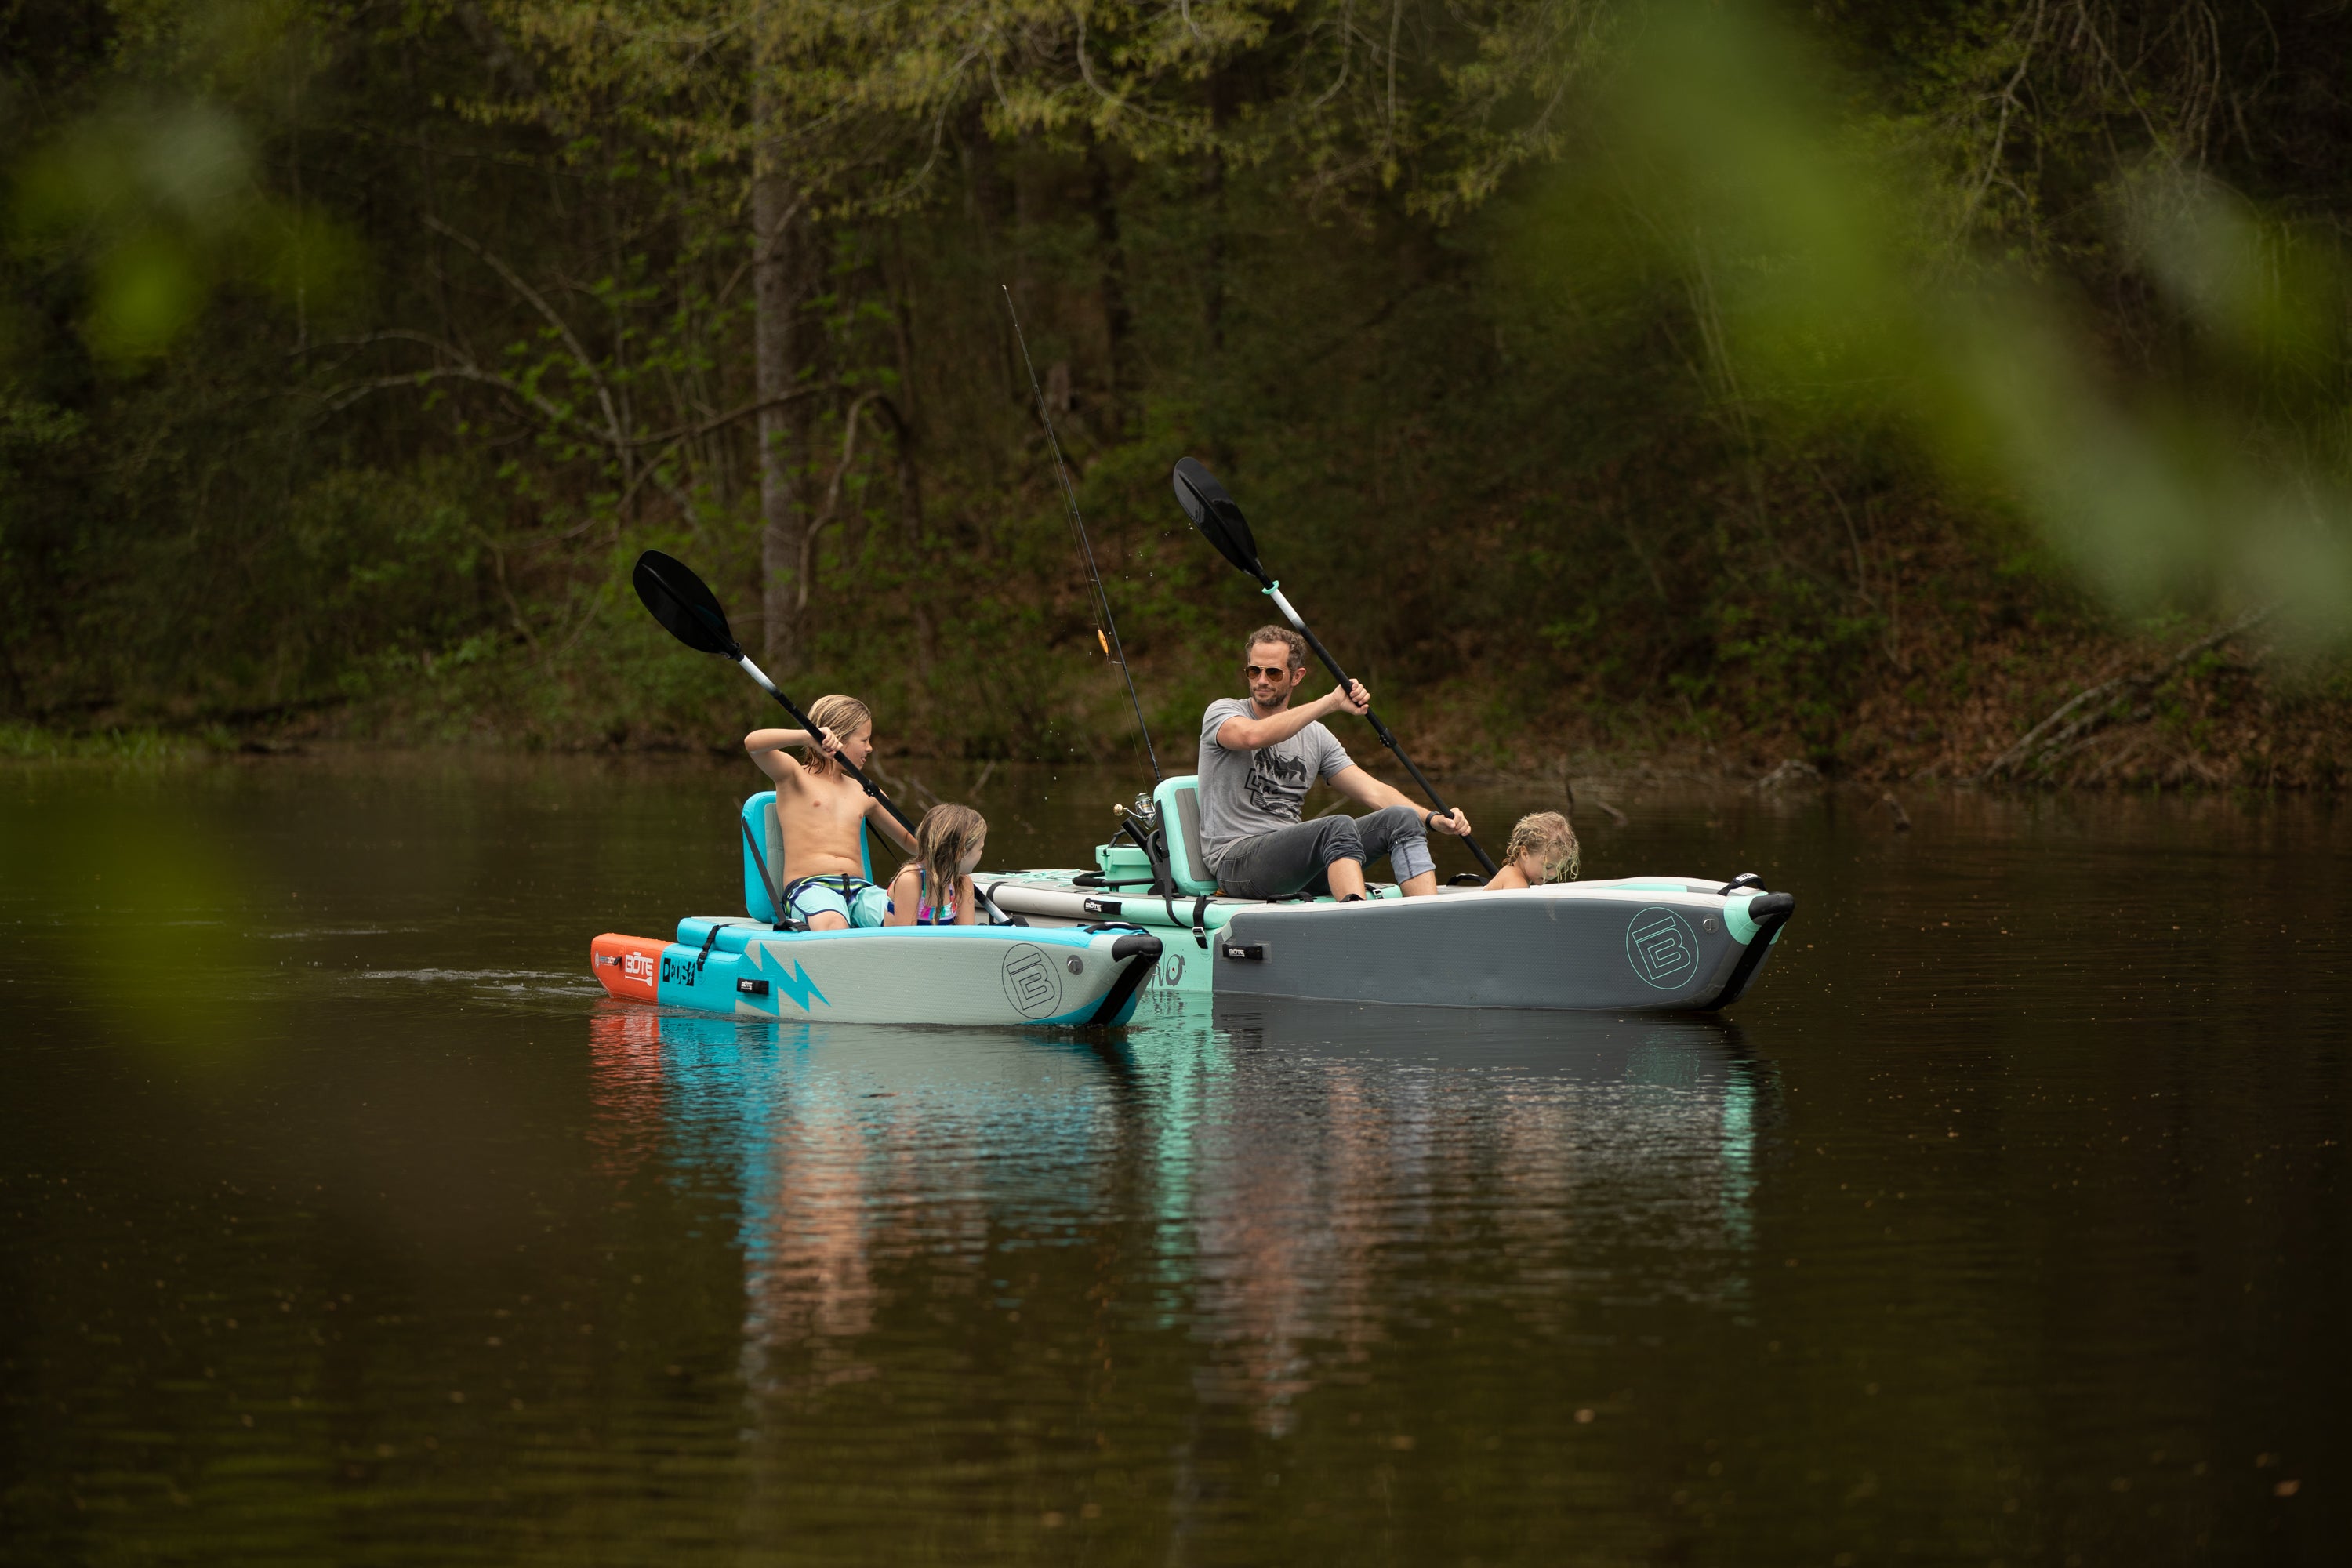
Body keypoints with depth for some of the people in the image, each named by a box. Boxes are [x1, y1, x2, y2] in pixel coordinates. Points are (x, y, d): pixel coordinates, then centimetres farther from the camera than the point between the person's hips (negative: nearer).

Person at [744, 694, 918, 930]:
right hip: (808, 886, -5)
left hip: (858, 890, 5)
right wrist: (808, 737, -23)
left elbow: (908, 840, 39)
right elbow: (752, 743, -10)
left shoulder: (864, 794, 28)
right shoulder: (794, 775, 10)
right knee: (834, 926, -42)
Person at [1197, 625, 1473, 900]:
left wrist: (1434, 820, -7)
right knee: (1339, 826, -32)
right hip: (1235, 862, -6)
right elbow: (1252, 736, -25)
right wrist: (1330, 703, -22)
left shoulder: (1316, 737, 16)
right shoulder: (1222, 712, 1)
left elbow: (1373, 793, 10)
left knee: (1402, 819, -10)